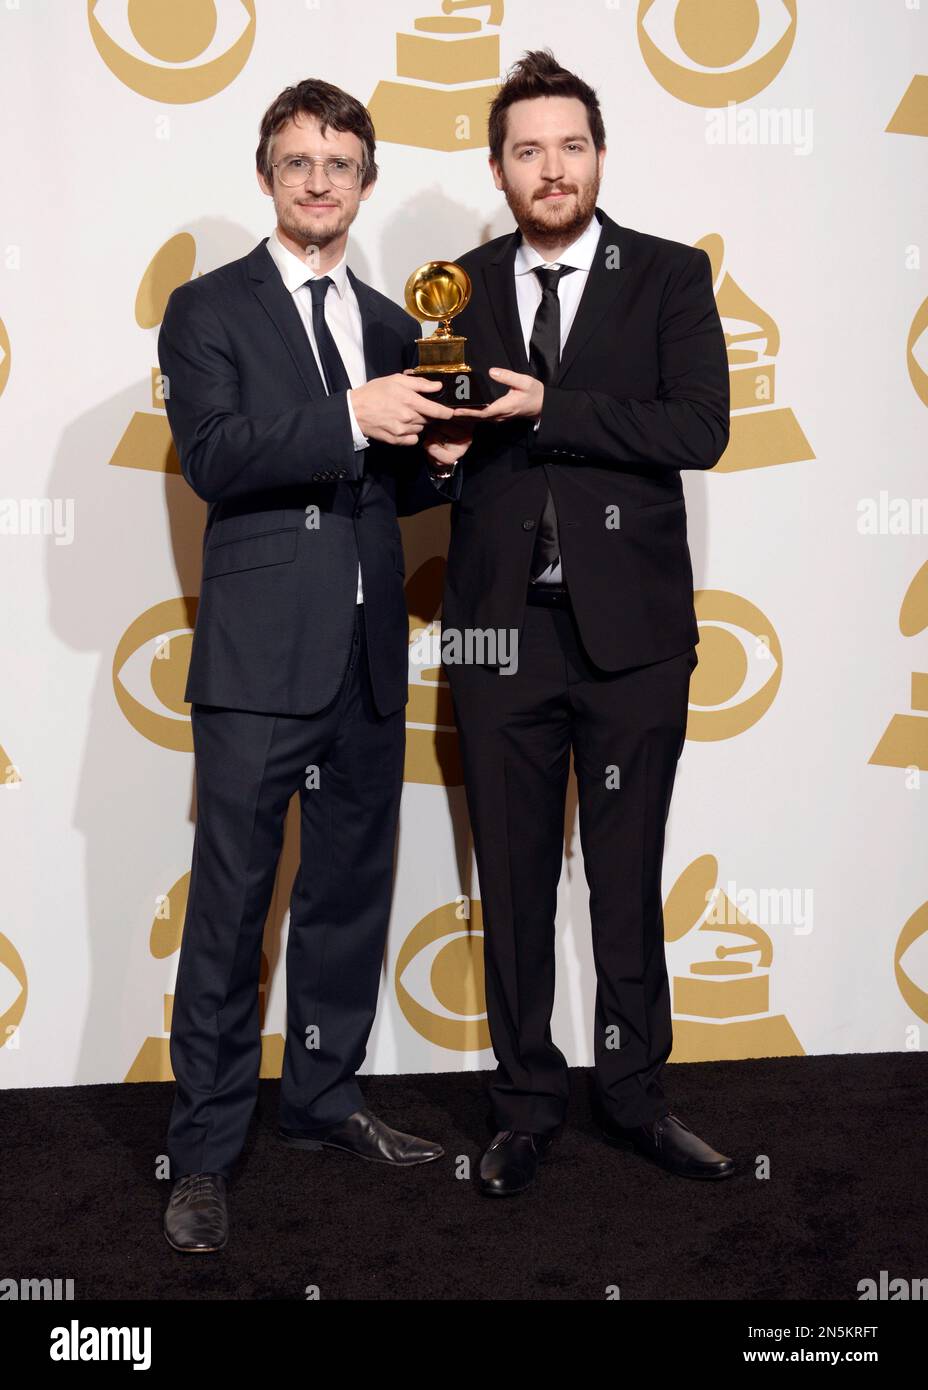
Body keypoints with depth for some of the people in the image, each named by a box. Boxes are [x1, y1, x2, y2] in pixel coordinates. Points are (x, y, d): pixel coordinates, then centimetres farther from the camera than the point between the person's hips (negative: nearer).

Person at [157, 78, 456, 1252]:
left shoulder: (389, 324, 17)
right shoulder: (209, 309, 1)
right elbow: (211, 457, -14)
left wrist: (432, 458, 0)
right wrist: (353, 417, -22)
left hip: (368, 659, 6)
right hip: (259, 658, -5)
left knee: (350, 892, 14)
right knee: (231, 907, -2)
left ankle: (324, 1097, 30)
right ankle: (203, 1151, 9)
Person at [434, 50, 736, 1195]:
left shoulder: (670, 276, 3)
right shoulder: (458, 291, 10)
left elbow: (699, 429, -11)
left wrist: (545, 408, -16)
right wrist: (442, 451, -7)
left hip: (629, 628, -2)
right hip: (501, 628, 2)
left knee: (630, 878, 8)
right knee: (513, 882, 9)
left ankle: (635, 1097, 26)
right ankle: (526, 1107, 23)